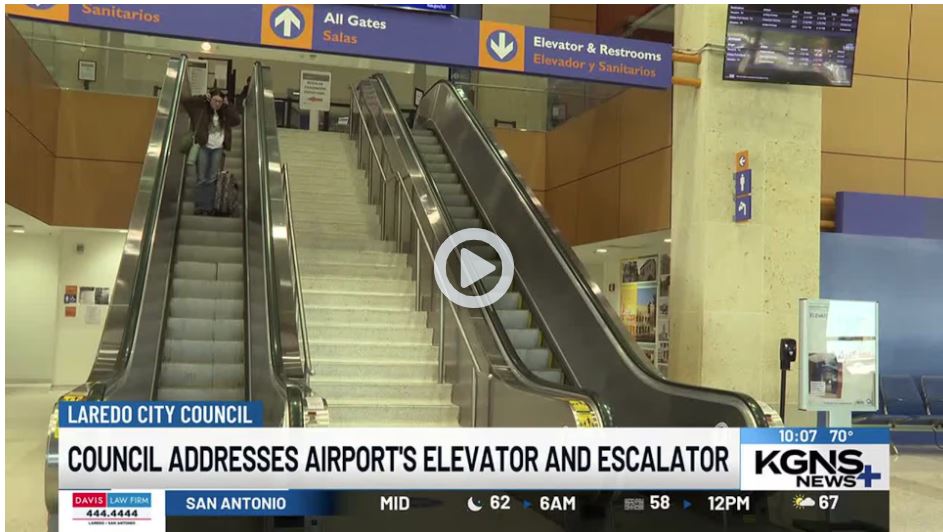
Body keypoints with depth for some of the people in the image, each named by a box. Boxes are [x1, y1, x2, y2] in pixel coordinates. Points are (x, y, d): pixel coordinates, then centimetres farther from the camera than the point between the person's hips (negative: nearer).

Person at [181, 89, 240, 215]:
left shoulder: (224, 113, 9)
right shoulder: (202, 109, 2)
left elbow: (236, 120, -3)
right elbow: (185, 101, -2)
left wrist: (228, 105, -3)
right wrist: (203, 98, -5)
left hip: (218, 149, 2)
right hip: (204, 147, -2)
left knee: (212, 179, 2)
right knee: (201, 179, -1)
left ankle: (209, 206, 4)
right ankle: (199, 206, 1)